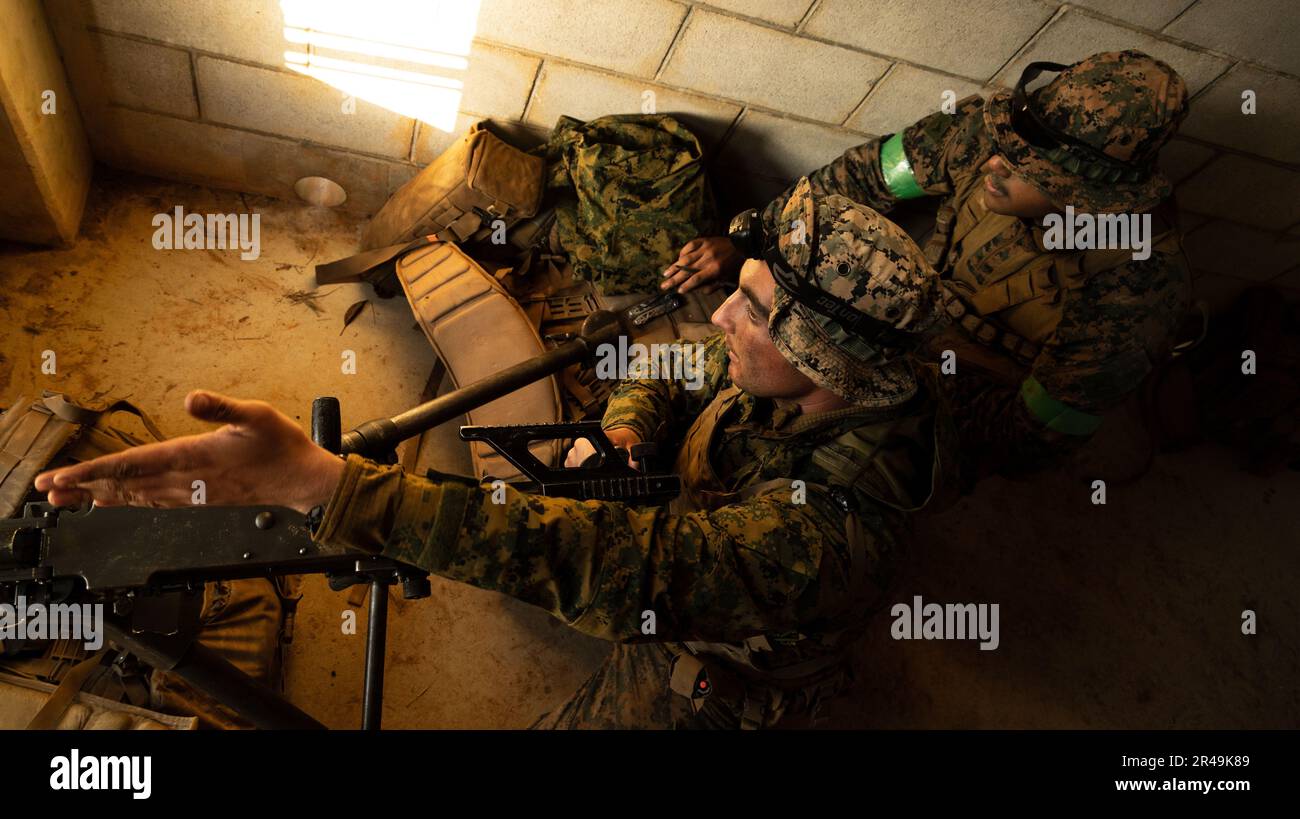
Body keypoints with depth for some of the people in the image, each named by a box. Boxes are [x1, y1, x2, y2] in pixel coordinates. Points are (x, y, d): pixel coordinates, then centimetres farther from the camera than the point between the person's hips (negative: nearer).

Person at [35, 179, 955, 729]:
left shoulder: (827, 535, -43)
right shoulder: (768, 361, -20)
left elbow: (609, 562, -53)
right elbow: (666, 380, -1)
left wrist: (317, 478, -56)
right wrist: (617, 433, -25)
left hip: (710, 676, -6)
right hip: (687, 537, 7)